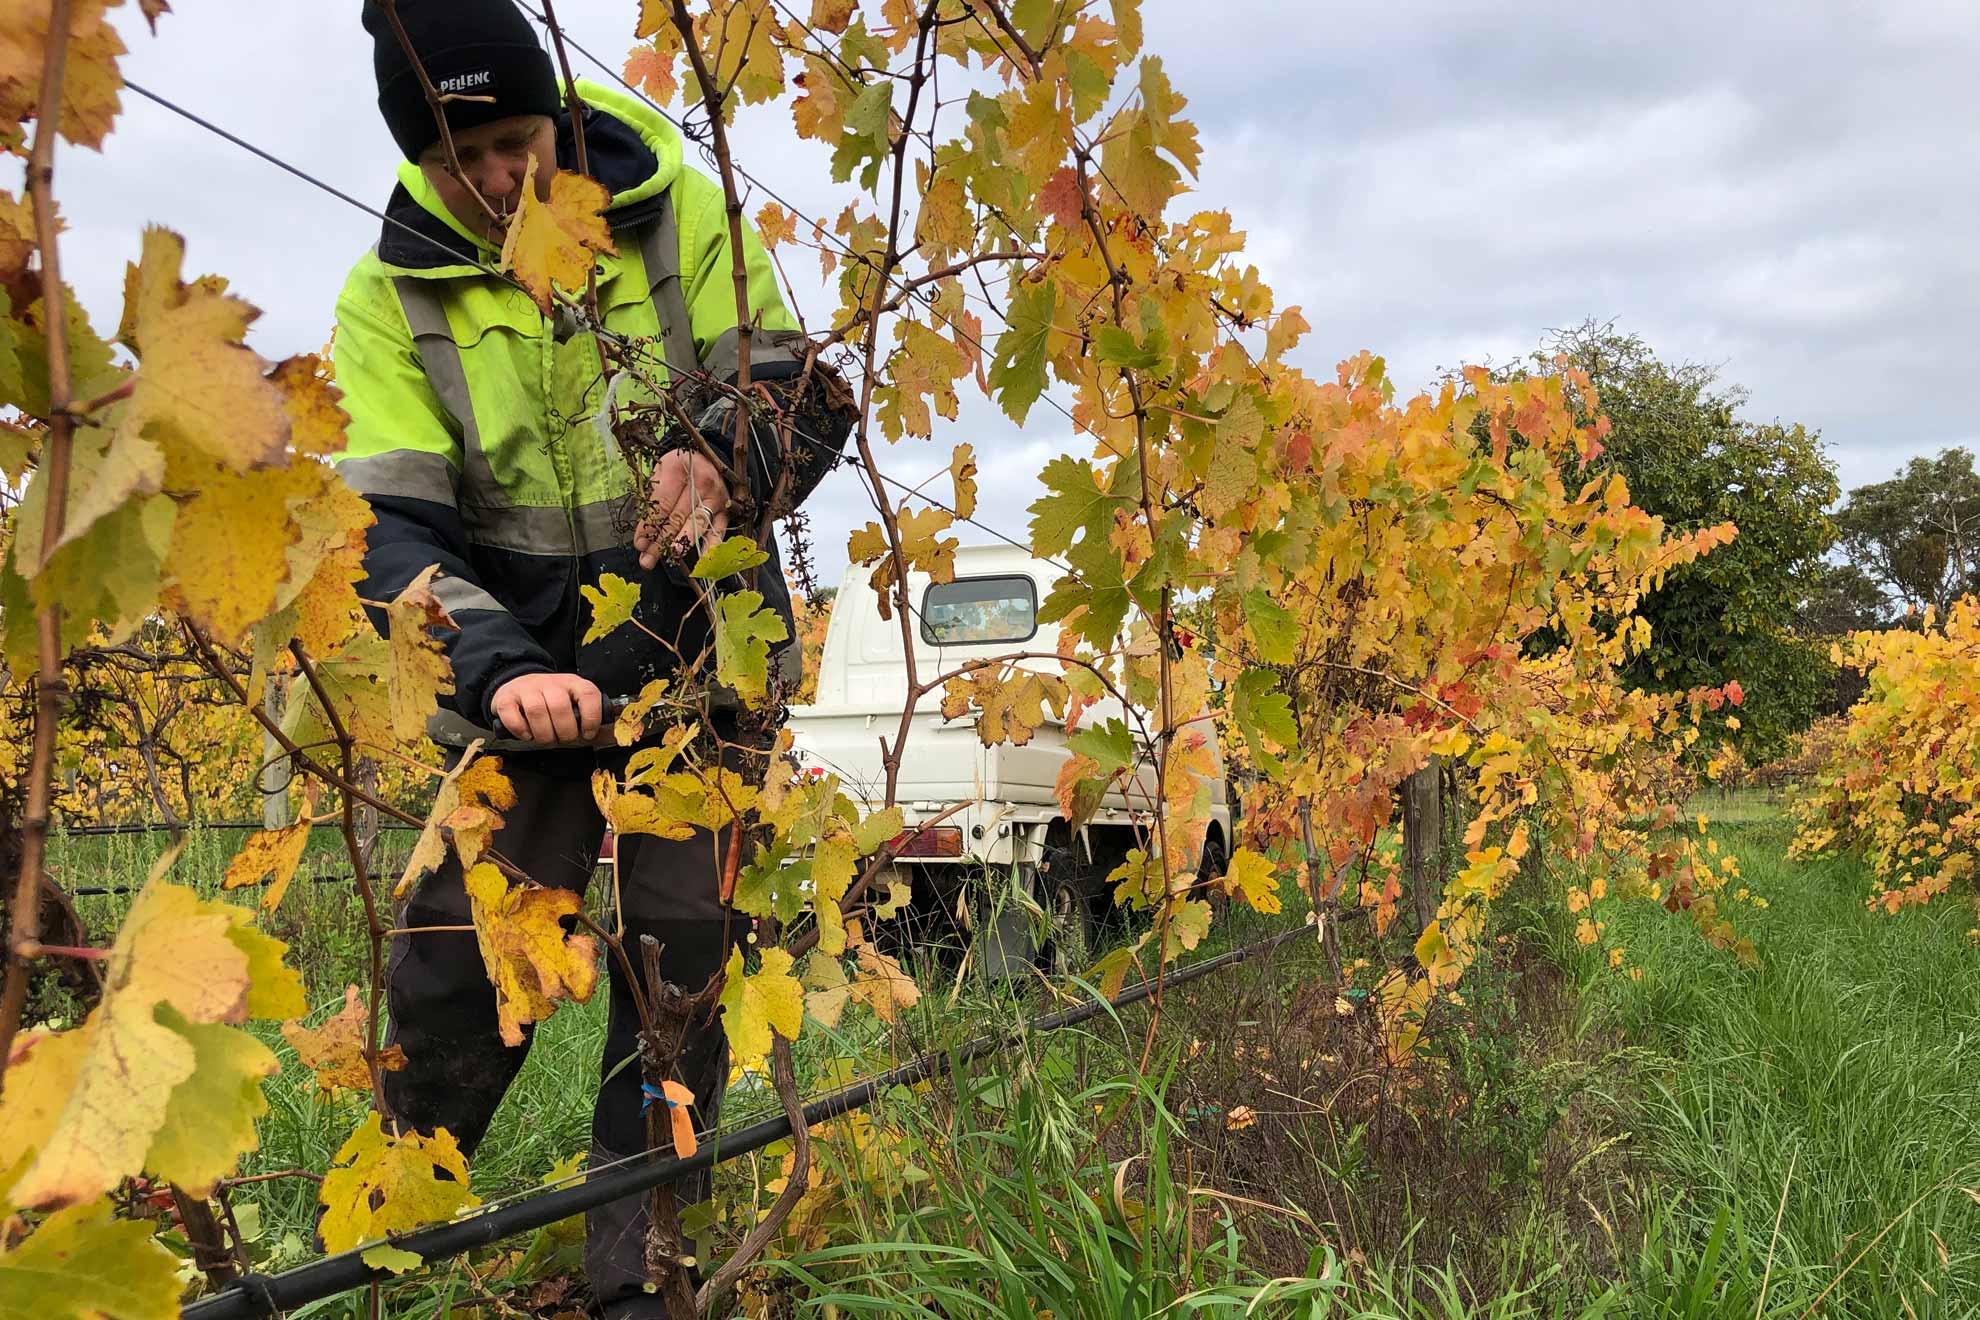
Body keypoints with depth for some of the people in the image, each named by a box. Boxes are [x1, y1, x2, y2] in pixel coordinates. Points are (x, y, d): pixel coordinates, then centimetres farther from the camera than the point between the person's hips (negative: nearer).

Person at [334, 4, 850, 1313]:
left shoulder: (679, 213, -6)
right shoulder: (392, 295, -4)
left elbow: (809, 402, -4)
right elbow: (392, 528, -14)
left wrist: (725, 462, -28)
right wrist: (497, 668, -33)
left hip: (698, 646, 0)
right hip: (529, 666, 1)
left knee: (683, 945, -4)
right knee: (457, 960, -4)